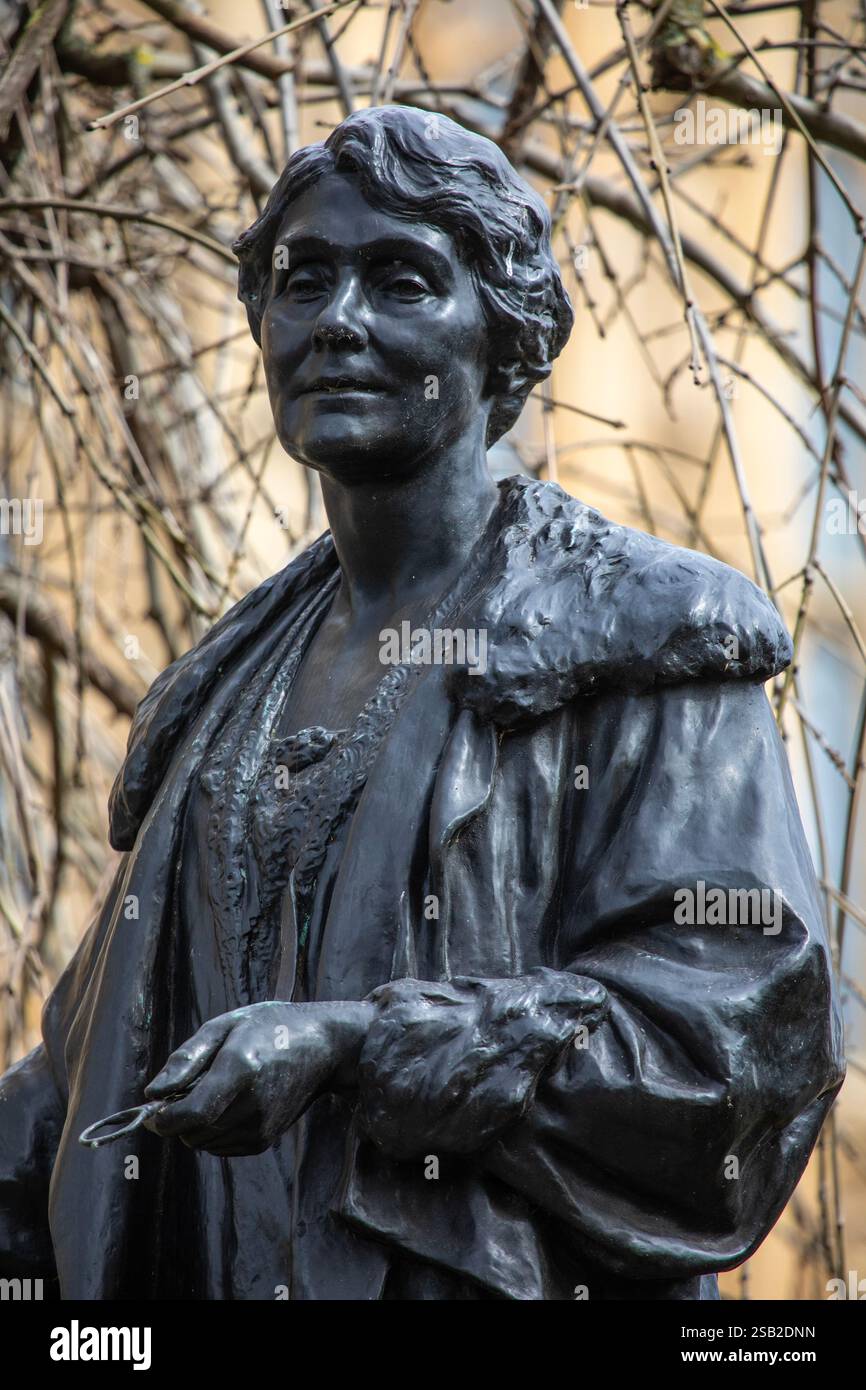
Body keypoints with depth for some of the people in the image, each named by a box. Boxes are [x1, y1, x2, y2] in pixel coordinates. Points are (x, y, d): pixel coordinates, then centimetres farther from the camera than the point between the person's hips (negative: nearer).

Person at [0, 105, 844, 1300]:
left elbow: (737, 1016, -15)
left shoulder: (642, 635, -5)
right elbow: (107, 1043, 16)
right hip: (195, 1274, 5)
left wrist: (358, 1042, -24)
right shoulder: (233, 683, 14)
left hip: (489, 1273, -5)